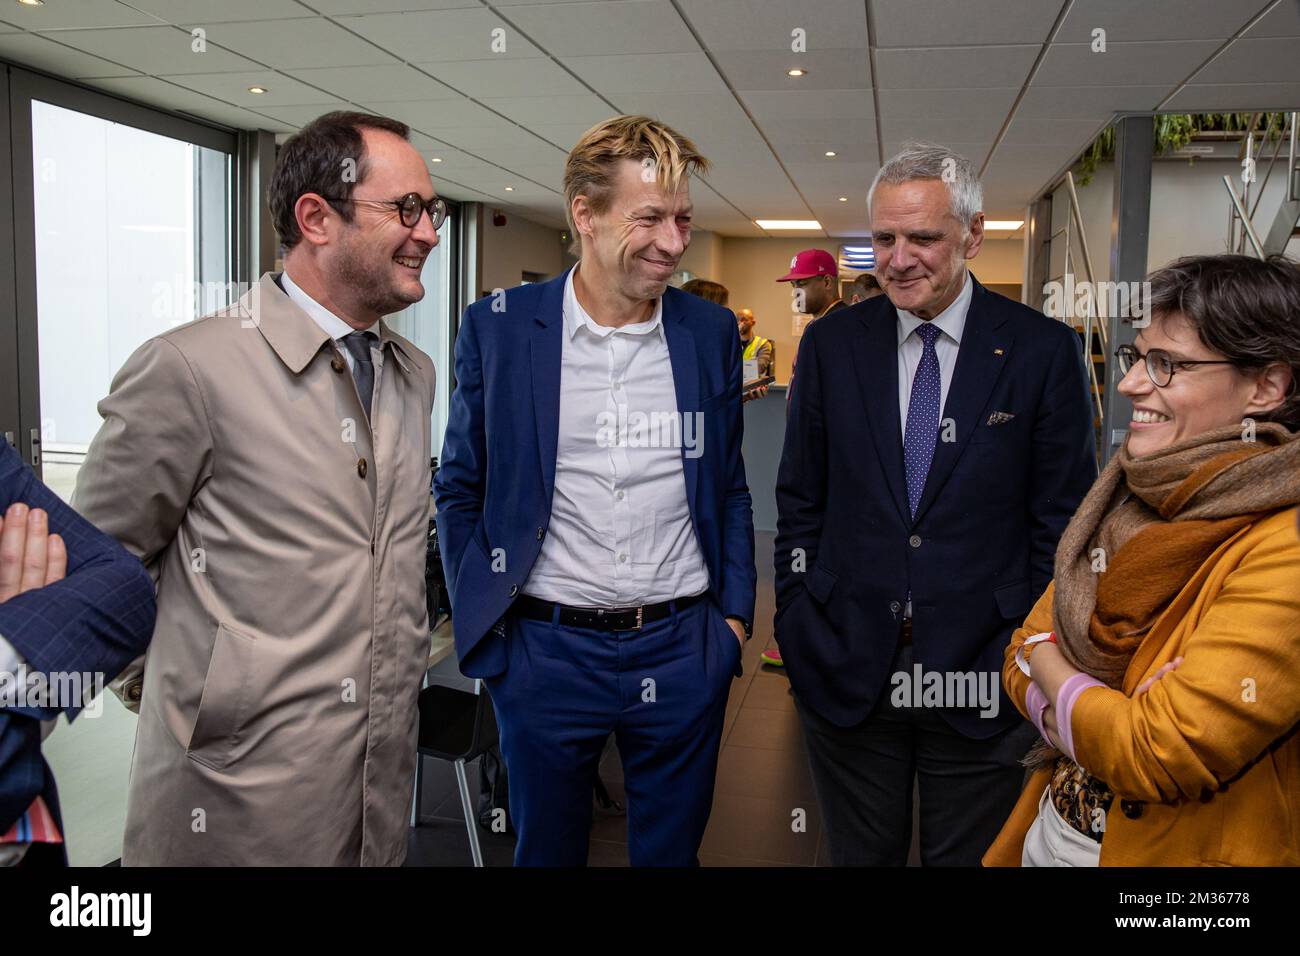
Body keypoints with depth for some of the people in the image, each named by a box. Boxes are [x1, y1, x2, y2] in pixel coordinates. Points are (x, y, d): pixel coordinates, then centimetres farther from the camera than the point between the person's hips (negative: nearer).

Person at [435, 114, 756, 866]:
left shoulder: (712, 332, 2)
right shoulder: (498, 329, -4)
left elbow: (729, 486, 10)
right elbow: (461, 489, 3)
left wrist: (735, 613, 3)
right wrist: (481, 624, -1)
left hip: (685, 650, 2)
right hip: (545, 652, -1)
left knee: (672, 848, 18)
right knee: (546, 848, 17)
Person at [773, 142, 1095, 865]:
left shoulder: (1043, 350, -4)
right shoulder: (831, 344, 1)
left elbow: (1062, 519, -2)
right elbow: (801, 501, 6)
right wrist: (797, 625, 2)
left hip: (981, 676, -1)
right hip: (845, 668, 2)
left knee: (971, 856, 16)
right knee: (860, 854, 18)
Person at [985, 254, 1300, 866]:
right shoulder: (1129, 498, 0)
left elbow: (1158, 756, -27)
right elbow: (1022, 652, 1)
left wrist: (1049, 667, -11)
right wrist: (1096, 722, -19)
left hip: (1169, 850, -6)